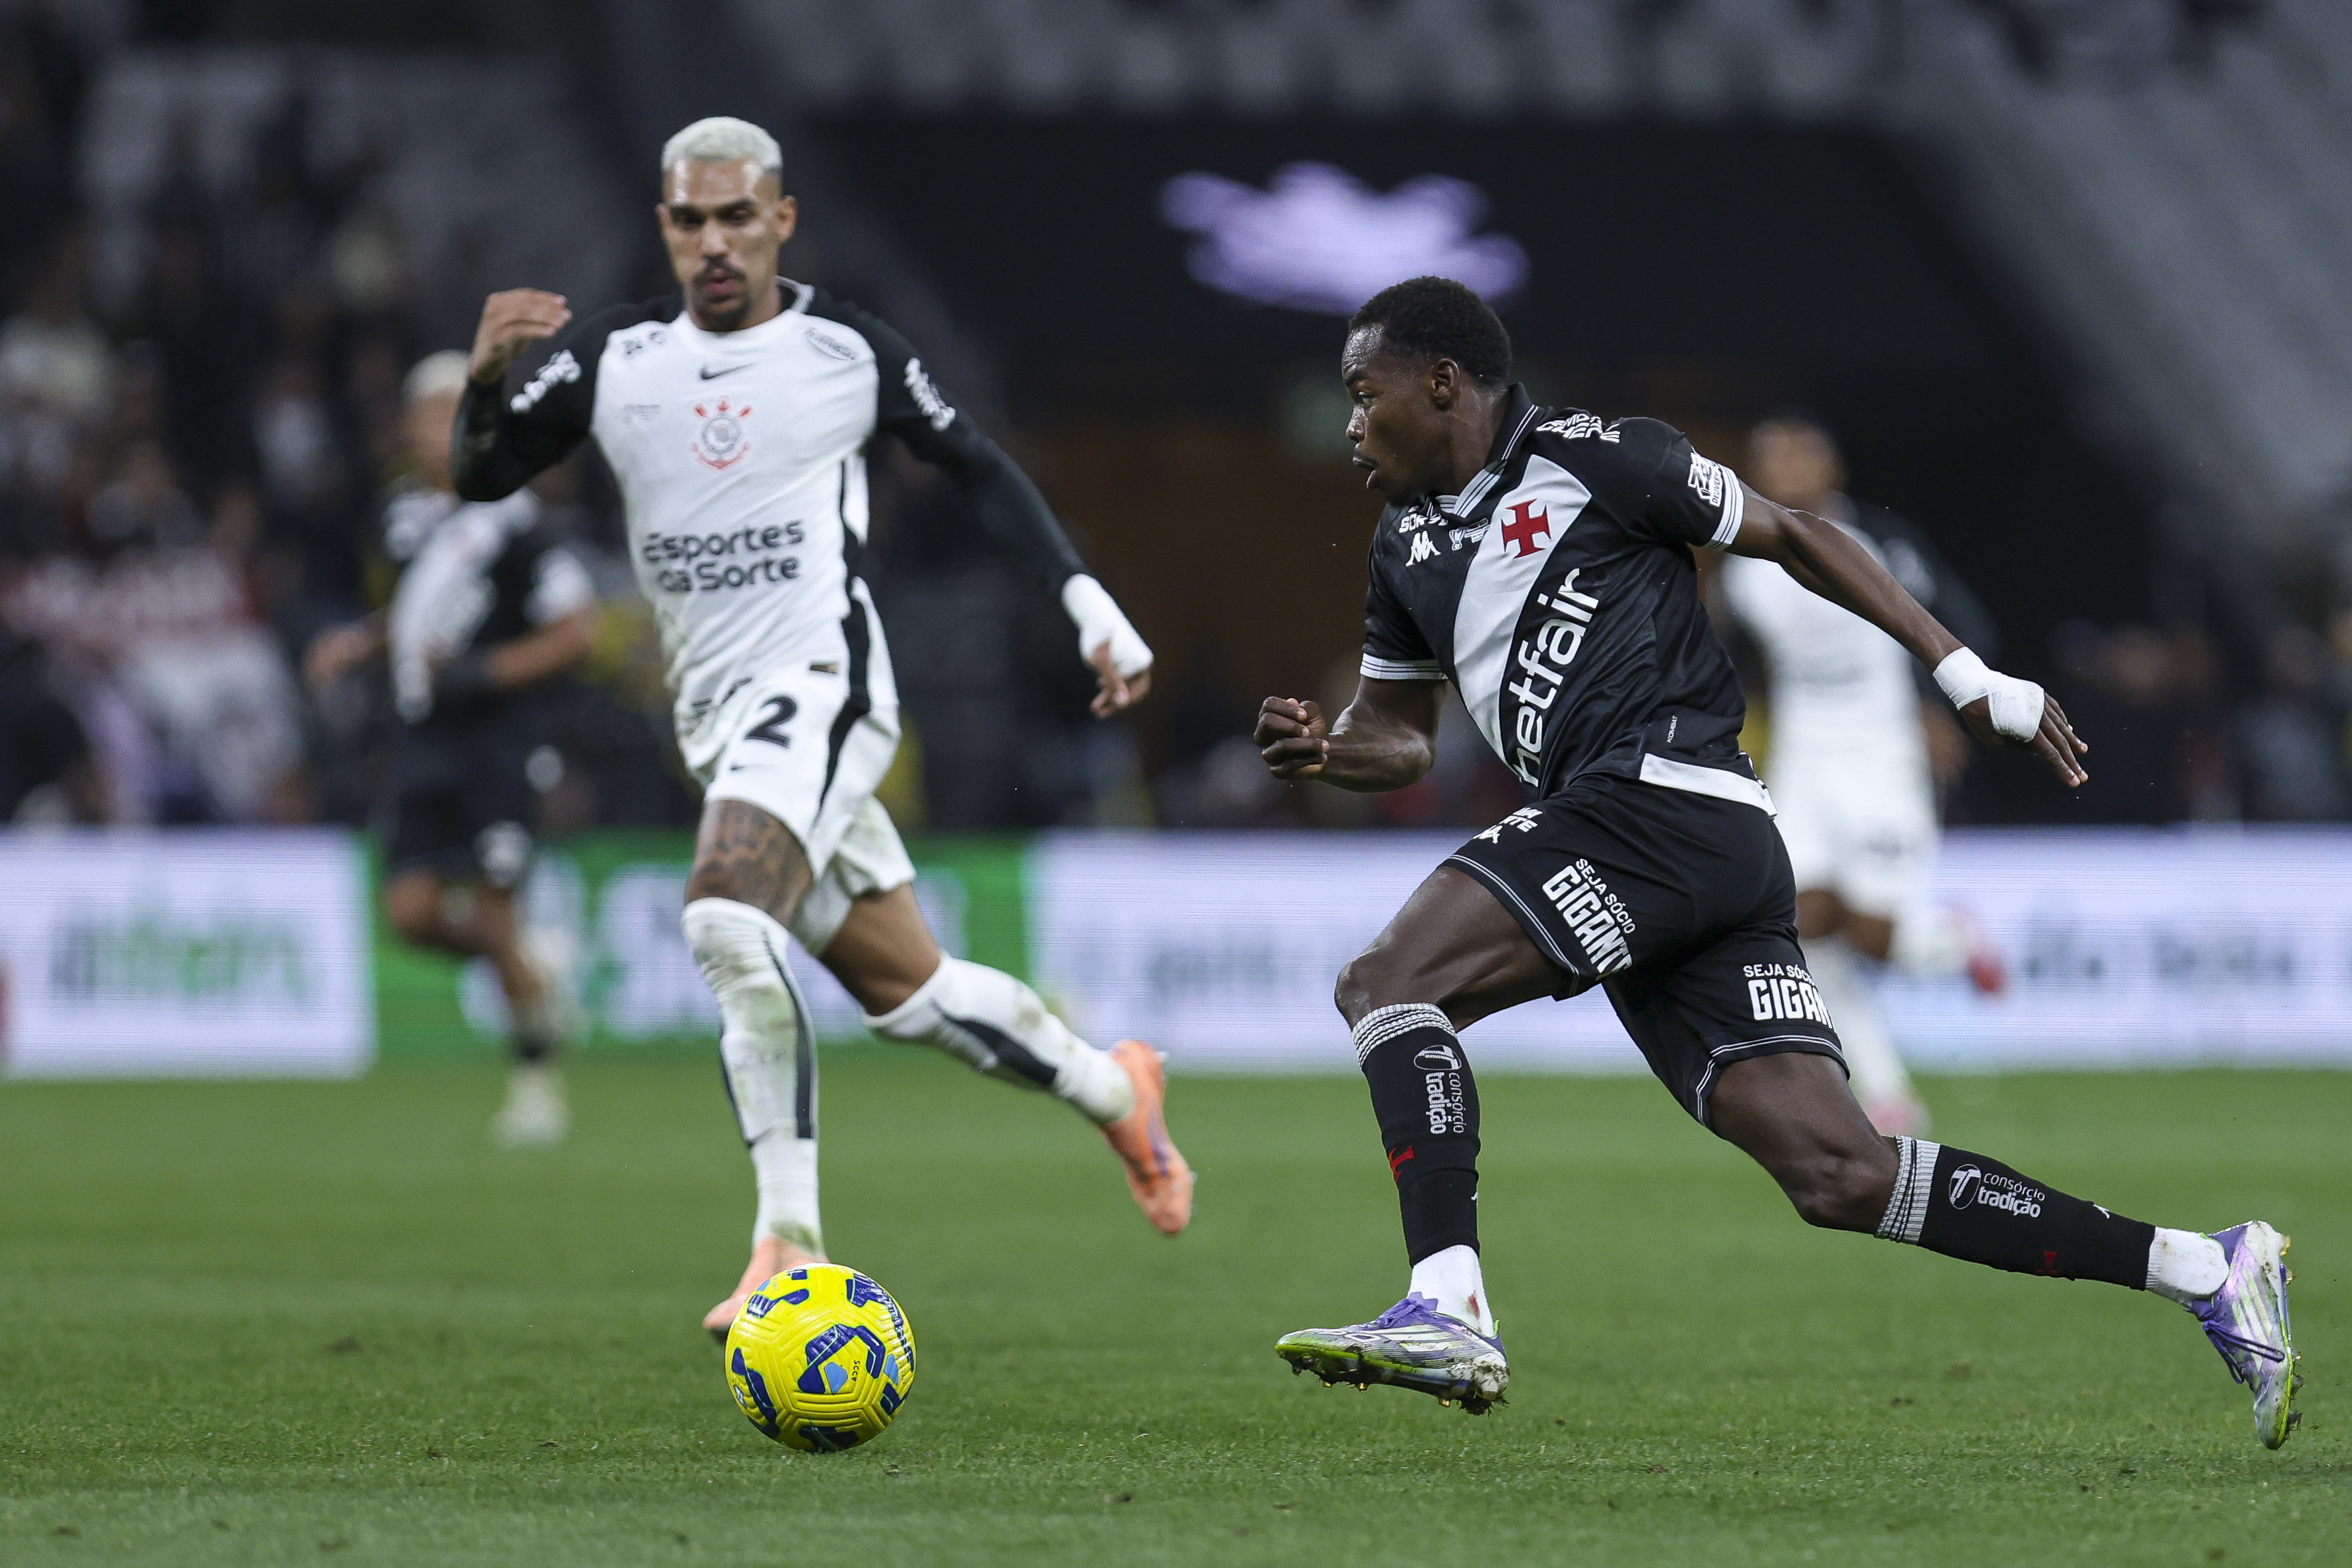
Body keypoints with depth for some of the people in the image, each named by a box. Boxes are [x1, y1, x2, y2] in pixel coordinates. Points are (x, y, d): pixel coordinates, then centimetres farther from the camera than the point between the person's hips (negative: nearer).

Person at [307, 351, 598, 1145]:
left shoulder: (510, 522, -11)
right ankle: (536, 962, 23)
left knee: (493, 914, -5)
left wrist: (480, 673, -17)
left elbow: (577, 632, -10)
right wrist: (359, 640, 10)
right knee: (414, 913, -4)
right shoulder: (407, 516, 11)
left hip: (489, 743, -6)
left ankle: (536, 1081, 10)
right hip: (419, 743, 6)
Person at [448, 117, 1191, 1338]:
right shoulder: (612, 358, 7)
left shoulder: (847, 351, 0)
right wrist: (487, 378, -14)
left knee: (728, 922, -29)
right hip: (717, 719, 5)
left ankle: (789, 1243, -28)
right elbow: (479, 479, 6)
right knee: (905, 991, 9)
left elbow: (978, 469, 11)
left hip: (818, 678, -5)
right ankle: (1111, 1089, 33)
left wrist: (1087, 603, 4)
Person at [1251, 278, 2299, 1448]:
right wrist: (1322, 749, 6)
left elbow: (1792, 539, 6)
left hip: (1666, 797, -8)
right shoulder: (1408, 545, 24)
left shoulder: (1589, 461, 1)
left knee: (1387, 983, -16)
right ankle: (2205, 1271, -1)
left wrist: (1967, 676, 5)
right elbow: (1397, 735, 30)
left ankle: (1448, 1308, -28)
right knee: (1837, 1173, -2)